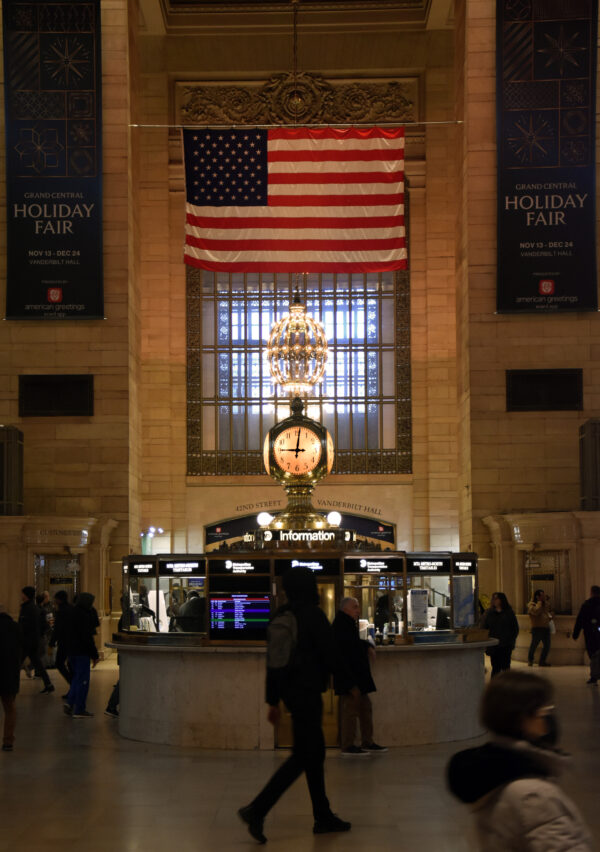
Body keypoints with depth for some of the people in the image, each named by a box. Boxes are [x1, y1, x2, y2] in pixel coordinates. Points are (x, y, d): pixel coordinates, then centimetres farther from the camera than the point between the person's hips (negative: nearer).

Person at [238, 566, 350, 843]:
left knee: (315, 751, 15)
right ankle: (257, 810, -14)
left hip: (290, 690, 8)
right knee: (303, 755, -6)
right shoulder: (313, 615, -13)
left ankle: (323, 817, 21)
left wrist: (273, 700, 16)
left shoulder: (280, 616, 9)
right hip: (307, 692, -8)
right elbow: (329, 655, -10)